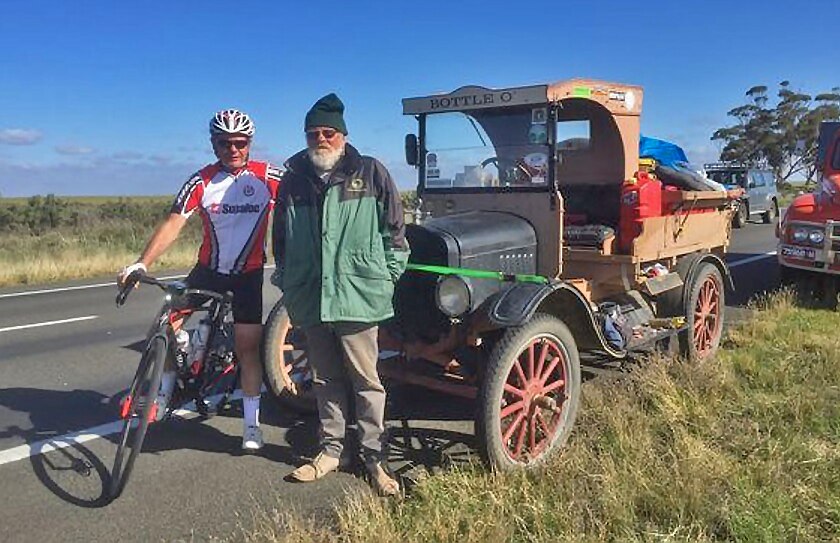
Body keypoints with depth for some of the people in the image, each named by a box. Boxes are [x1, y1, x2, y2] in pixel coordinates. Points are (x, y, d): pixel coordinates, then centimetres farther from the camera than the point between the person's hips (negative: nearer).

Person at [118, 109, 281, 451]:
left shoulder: (269, 178, -13)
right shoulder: (201, 181, -10)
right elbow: (172, 224, -15)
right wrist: (141, 264, -26)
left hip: (249, 273, -2)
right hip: (209, 269, 2)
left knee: (247, 347, -3)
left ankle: (251, 424, 12)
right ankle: (163, 393, 18)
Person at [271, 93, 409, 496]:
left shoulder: (371, 173, -1)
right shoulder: (293, 179, 9)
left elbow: (394, 230, 1)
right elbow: (280, 236, 18)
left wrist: (388, 277, -1)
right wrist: (285, 276, 16)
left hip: (357, 295, -3)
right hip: (308, 298, 4)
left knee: (365, 379, 5)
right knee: (326, 379, 16)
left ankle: (373, 456, 18)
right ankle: (330, 450, 29)